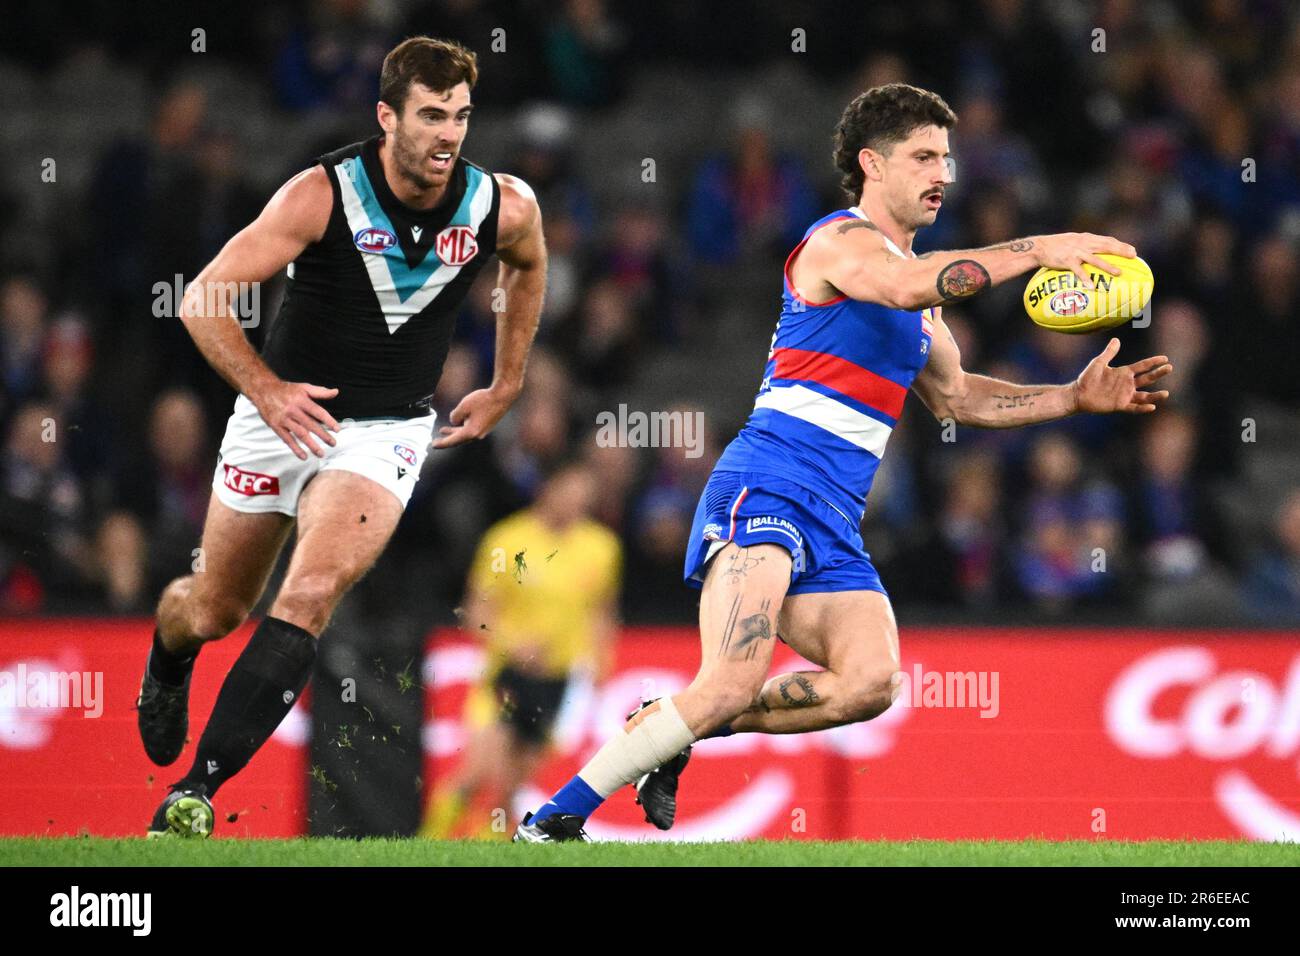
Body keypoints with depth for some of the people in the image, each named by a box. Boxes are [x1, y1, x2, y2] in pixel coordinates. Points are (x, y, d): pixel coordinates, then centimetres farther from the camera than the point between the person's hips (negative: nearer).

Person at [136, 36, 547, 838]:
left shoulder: (504, 208, -11)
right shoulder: (321, 196, -19)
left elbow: (527, 266, 16)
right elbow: (204, 299, -14)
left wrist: (505, 389, 15)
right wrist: (267, 391, -19)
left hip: (388, 432, 0)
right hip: (287, 411, 0)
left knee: (310, 596, -24)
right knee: (214, 612, 14)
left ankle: (197, 790, -22)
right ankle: (168, 660, 53)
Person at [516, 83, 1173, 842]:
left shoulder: (917, 293, 24)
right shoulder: (840, 241, -4)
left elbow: (954, 396, 33)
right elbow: (908, 286, -26)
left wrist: (1076, 398, 23)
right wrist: (1037, 251, -25)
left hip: (835, 523, 8)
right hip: (769, 487, -8)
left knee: (870, 684, -15)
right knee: (734, 681, -25)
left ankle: (669, 728, 0)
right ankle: (553, 821, -17)